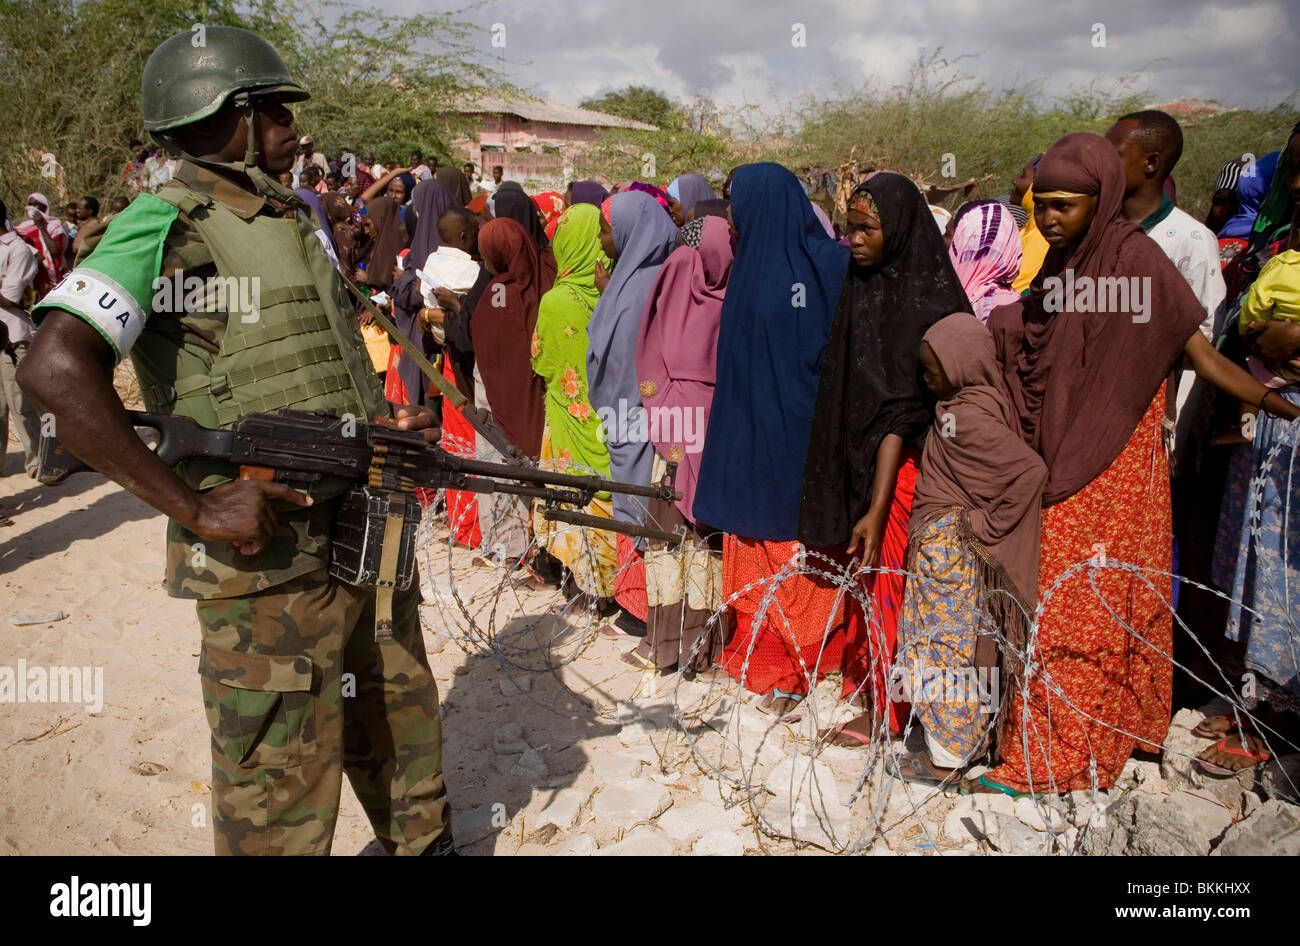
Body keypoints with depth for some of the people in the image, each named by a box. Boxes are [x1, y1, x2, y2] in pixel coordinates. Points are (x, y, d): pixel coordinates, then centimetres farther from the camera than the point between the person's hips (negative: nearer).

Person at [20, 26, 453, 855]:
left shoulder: (293, 221, 14)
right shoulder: (167, 225, -12)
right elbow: (57, 369, -26)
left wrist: (383, 422, 7)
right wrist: (195, 508, -25)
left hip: (368, 531, 8)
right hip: (271, 560, -8)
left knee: (402, 724, 23)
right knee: (281, 791, 7)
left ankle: (425, 842, 46)